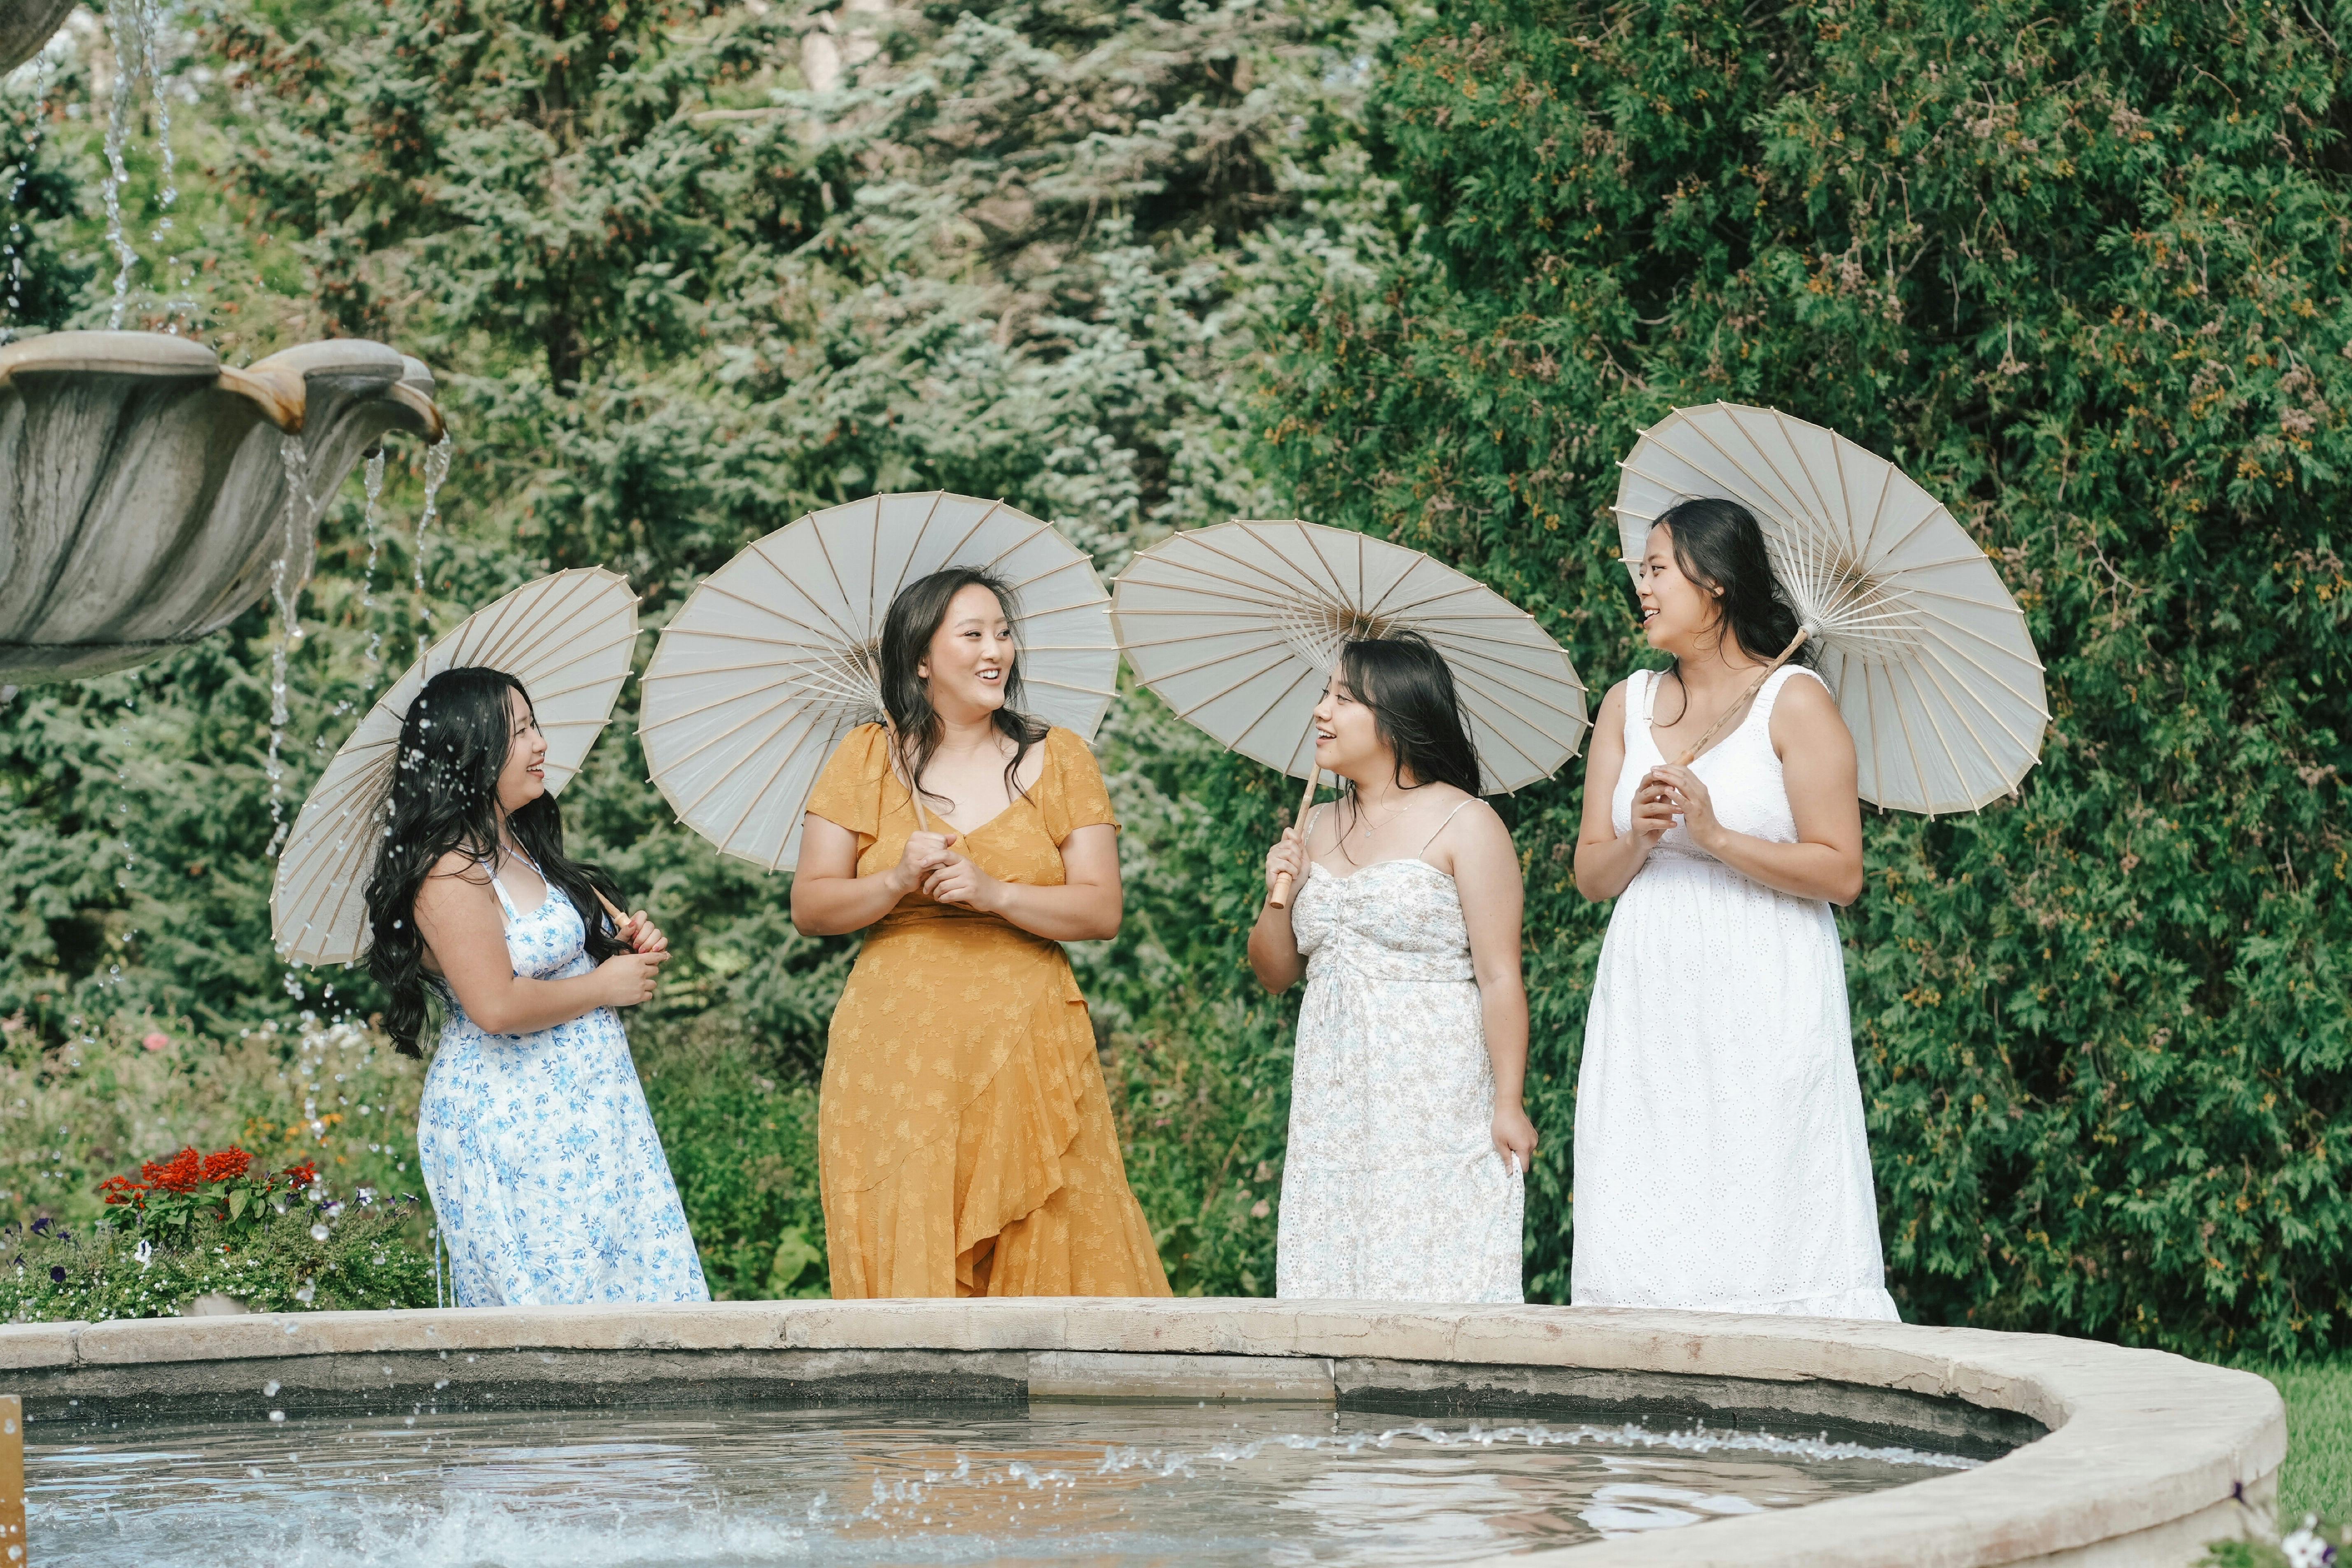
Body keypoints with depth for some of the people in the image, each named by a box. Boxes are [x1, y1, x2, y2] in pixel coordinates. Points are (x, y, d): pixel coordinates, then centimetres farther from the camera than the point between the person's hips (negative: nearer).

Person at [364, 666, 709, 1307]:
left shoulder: (519, 847, 14)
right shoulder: (450, 870, -16)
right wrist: (605, 985, -12)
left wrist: (620, 946, 9)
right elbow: (497, 1004, -24)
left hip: (583, 1105, 9)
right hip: (510, 1122, -9)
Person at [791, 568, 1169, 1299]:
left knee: (1046, 1260, -5)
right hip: (897, 1059, 0)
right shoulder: (867, 759, 7)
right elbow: (809, 907, 4)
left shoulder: (1057, 759, 8)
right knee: (908, 1259, -3)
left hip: (1029, 1057, 0)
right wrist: (898, 882, -13)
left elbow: (1102, 910, 0)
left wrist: (993, 892, -14)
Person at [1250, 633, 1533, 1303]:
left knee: (1432, 1273, -9)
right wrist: (1278, 896, 1)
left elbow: (1500, 977, -10)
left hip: (1436, 1092, -6)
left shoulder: (1464, 824, -5)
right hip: (1332, 1097, 6)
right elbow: (1275, 973, 19)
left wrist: (1509, 1103, -16)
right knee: (1328, 1278, 2)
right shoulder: (1319, 829, 14)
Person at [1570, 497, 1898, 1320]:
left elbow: (1840, 873, -8)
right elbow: (1590, 873, 12)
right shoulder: (1628, 705, 14)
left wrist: (1717, 836, -14)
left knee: (1762, 1225, -8)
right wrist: (1639, 838, -8)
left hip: (1762, 1001, -5)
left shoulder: (1794, 701, -2)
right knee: (1650, 1245, 0)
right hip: (1649, 999, 5)